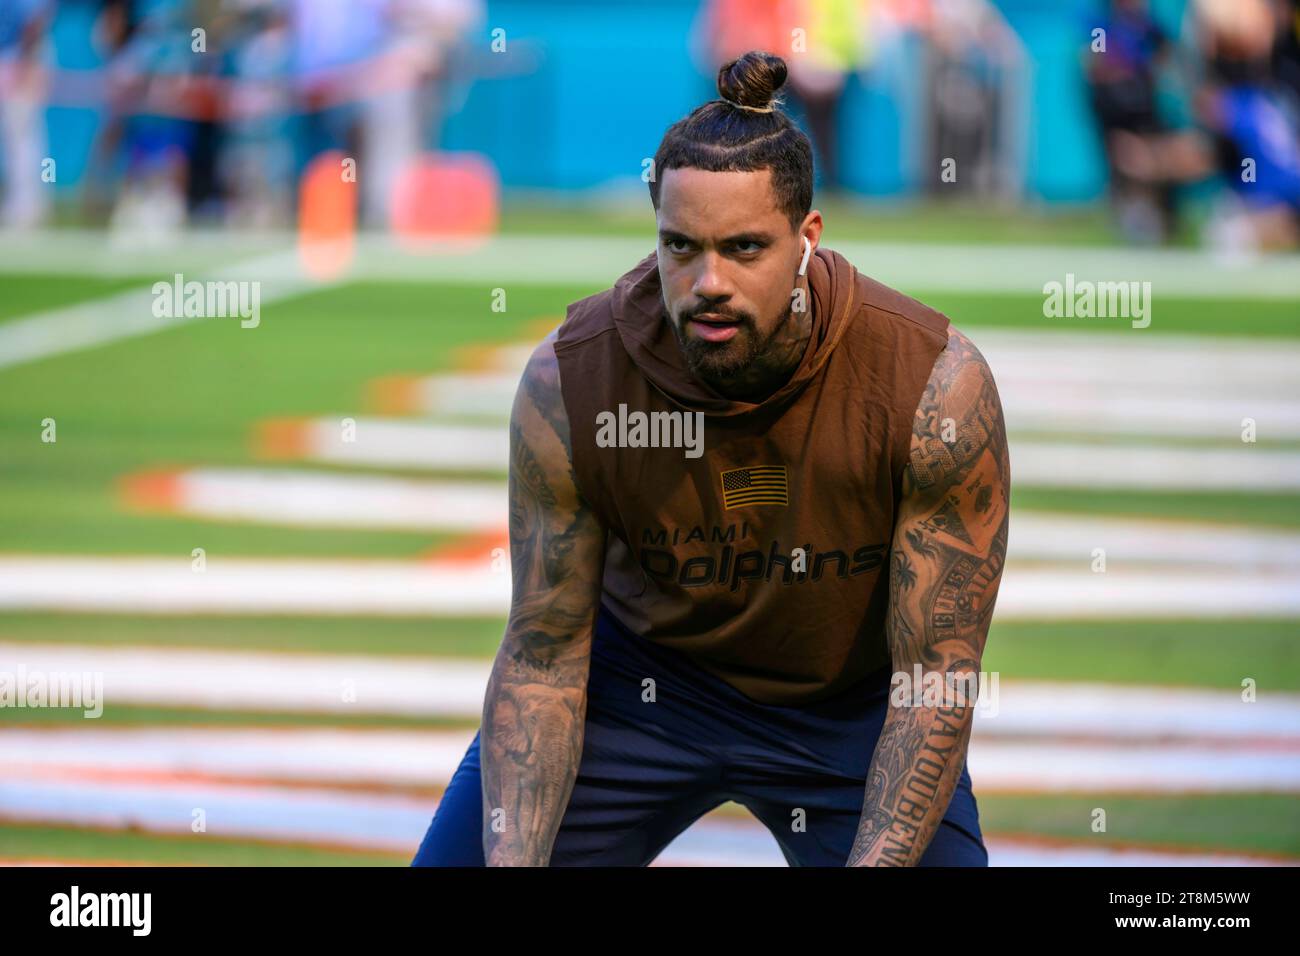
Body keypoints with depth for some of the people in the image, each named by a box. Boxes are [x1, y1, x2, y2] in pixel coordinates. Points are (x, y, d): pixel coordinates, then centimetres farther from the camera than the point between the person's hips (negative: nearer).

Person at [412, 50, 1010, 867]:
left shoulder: (936, 387, -29)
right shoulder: (569, 382, -25)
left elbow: (937, 676, -22)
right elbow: (543, 655, -14)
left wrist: (875, 866, -32)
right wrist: (514, 861, -26)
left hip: (851, 703, -1)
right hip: (639, 671, 1)